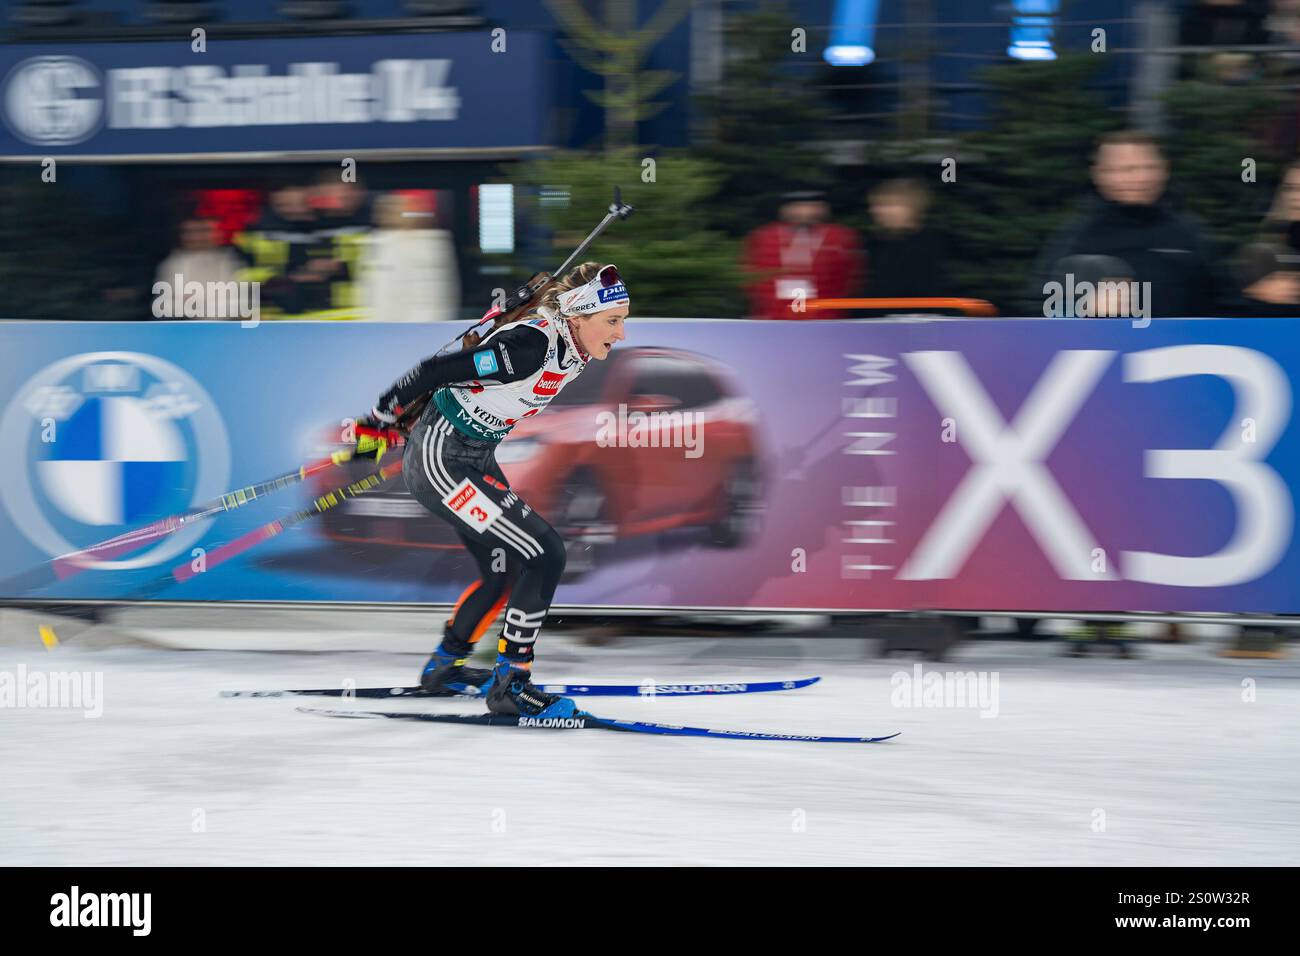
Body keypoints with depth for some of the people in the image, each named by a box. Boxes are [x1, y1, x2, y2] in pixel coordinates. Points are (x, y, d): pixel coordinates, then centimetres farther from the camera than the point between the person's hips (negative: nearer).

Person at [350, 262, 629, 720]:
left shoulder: (573, 351, 0)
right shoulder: (531, 347, -30)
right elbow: (436, 370, -26)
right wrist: (377, 424, -14)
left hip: (475, 457, 10)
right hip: (440, 460, -10)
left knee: (505, 573, 18)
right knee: (545, 555, -14)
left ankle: (444, 666, 38)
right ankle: (509, 686, -6)